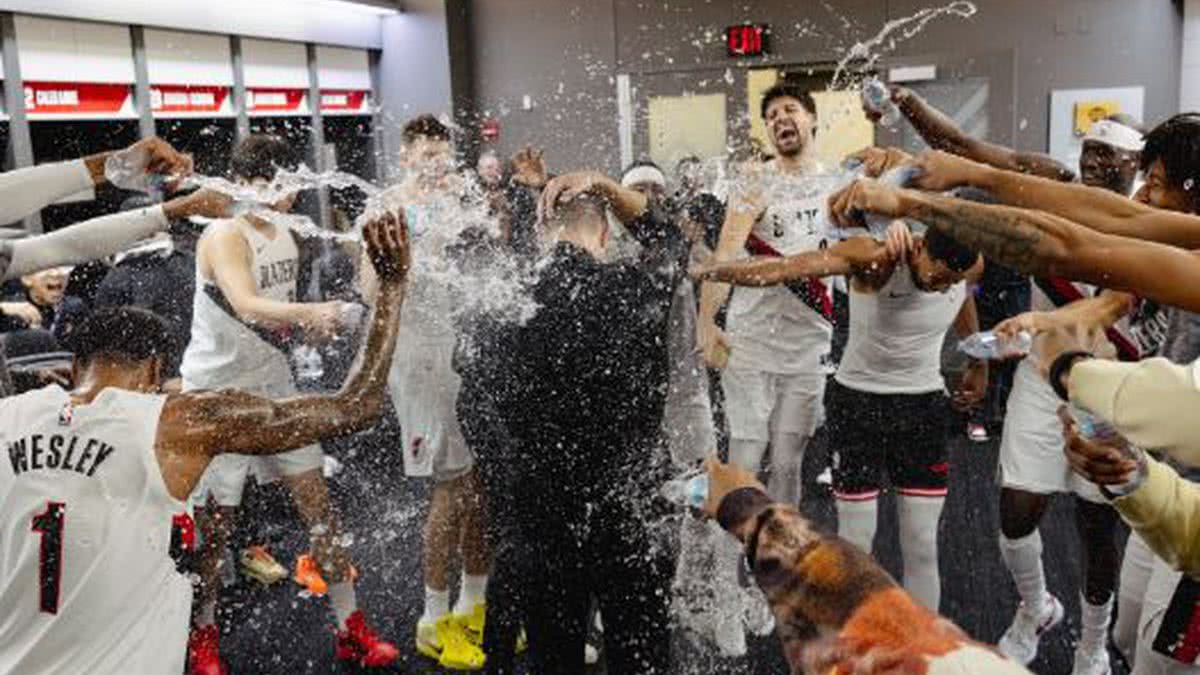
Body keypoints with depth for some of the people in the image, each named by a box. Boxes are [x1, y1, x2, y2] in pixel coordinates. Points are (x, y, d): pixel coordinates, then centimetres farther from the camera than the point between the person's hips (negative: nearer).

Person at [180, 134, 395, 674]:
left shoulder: (285, 234, 8)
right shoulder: (224, 235, -17)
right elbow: (247, 306, -36)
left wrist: (310, 326, -2)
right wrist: (311, 311, -52)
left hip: (274, 385, 7)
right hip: (217, 391, -7)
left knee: (316, 498, 4)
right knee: (215, 520, 4)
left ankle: (351, 627, 13)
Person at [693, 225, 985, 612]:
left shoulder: (970, 268, -9)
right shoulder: (874, 257, -23)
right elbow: (793, 267, -38)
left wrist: (979, 365, 29)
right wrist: (719, 272, -54)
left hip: (923, 405, 3)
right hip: (857, 401, -3)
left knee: (922, 549, 6)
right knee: (856, 543, 2)